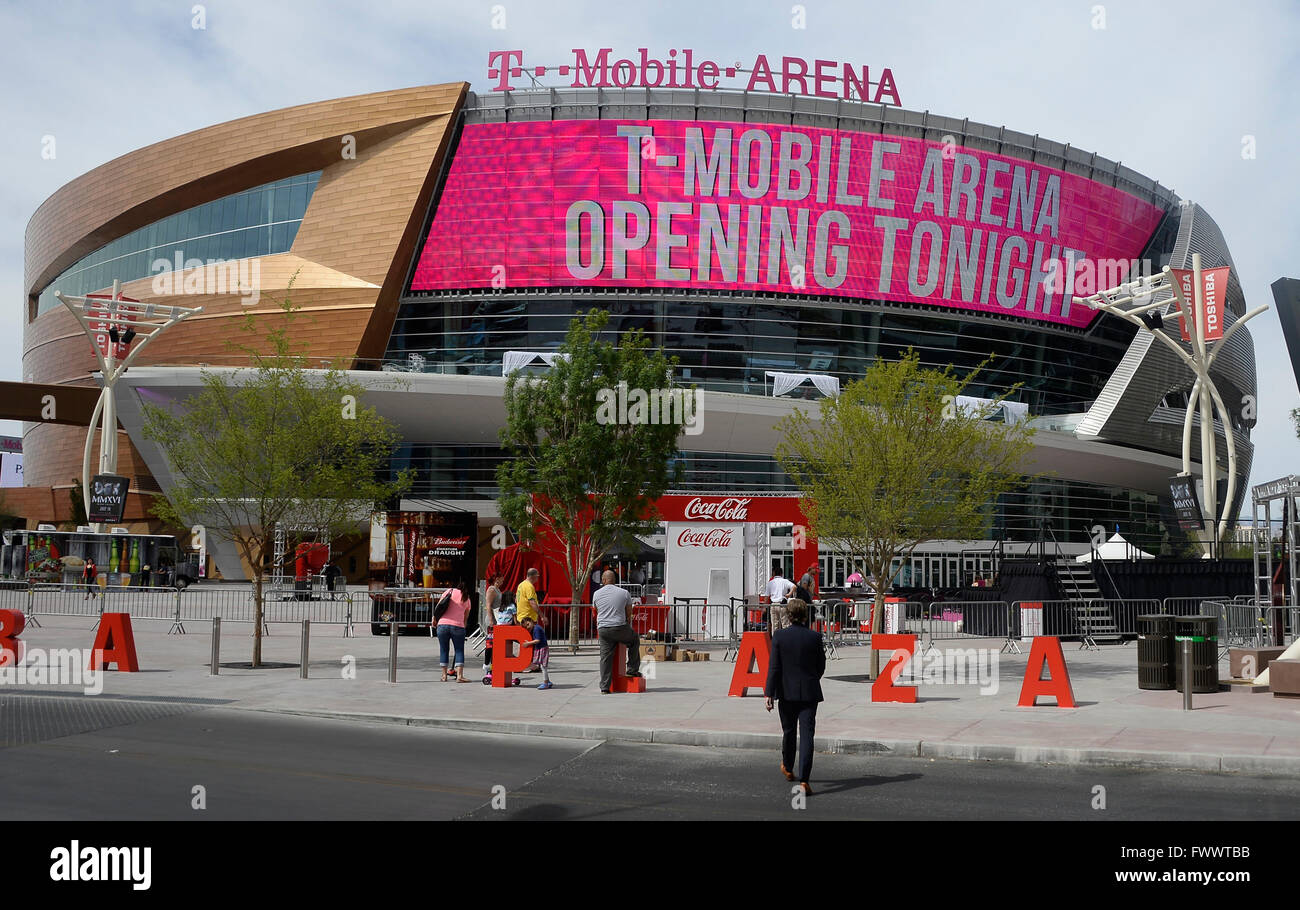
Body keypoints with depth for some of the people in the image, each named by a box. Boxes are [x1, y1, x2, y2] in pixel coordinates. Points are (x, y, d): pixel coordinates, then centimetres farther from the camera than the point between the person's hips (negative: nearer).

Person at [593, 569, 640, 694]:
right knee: (635, 639, 26)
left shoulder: (597, 594, 7)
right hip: (620, 628, -2)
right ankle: (632, 669, 25)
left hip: (603, 630, 2)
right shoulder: (624, 593, 2)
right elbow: (628, 614, 10)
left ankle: (604, 687, 4)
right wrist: (628, 627, 26)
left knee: (605, 658, 6)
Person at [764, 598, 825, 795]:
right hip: (809, 692, -1)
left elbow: (774, 667, -9)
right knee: (806, 735, -3)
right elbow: (821, 666, 4)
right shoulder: (815, 637, -5)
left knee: (789, 731, 20)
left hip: (787, 691, 1)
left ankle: (788, 768, 41)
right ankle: (804, 781, -11)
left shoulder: (779, 637, -7)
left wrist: (769, 693, -8)